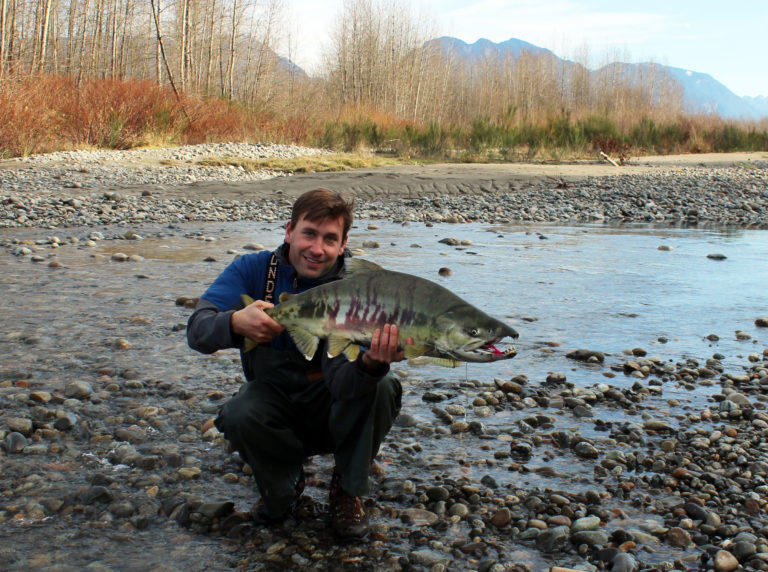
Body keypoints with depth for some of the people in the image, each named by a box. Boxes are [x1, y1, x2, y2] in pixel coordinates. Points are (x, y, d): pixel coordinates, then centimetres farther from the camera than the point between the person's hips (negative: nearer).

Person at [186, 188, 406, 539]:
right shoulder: (254, 269, -11)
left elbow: (340, 383, -29)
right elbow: (197, 331, -25)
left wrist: (371, 362, -54)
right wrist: (235, 322, -49)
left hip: (329, 415, 0)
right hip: (274, 397, 1)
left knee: (380, 389, -29)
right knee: (239, 416, -32)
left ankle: (346, 491, -4)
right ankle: (282, 488, 1)